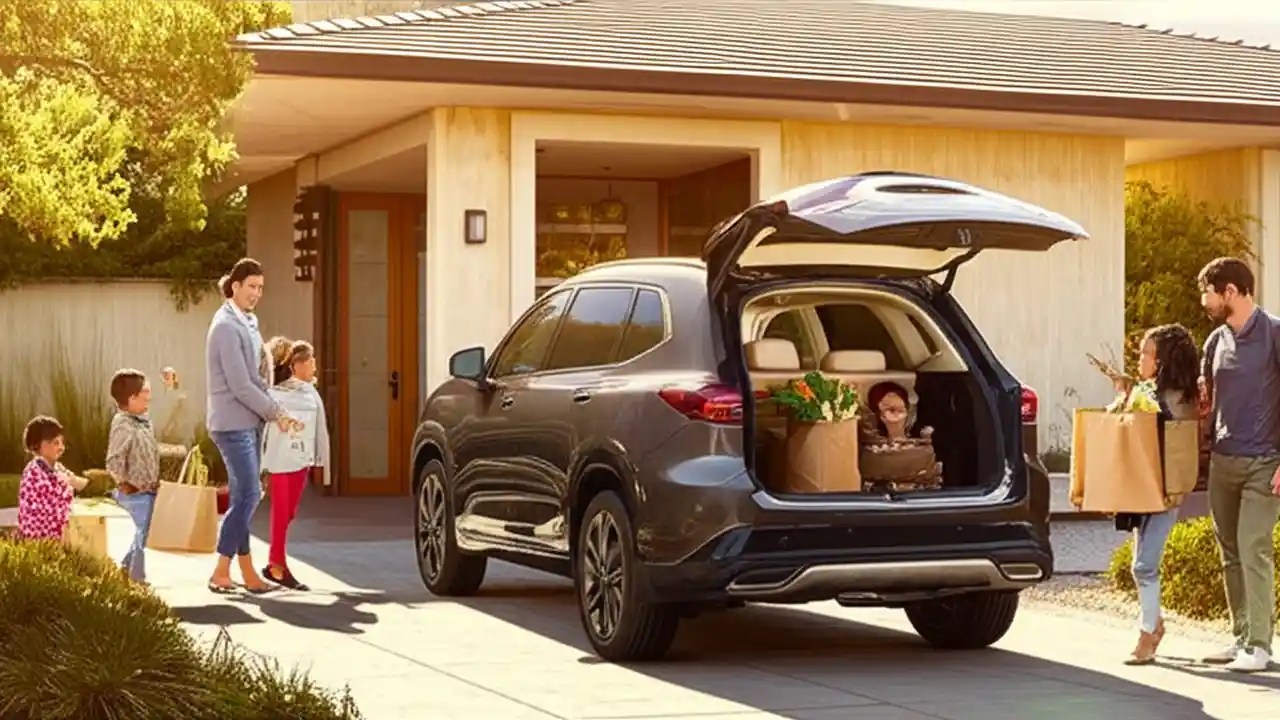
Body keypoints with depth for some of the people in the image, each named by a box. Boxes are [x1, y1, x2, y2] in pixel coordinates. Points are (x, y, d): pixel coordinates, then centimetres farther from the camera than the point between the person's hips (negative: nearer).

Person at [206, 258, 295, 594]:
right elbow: (240, 386, -18)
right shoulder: (227, 326, -15)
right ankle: (221, 572, -5)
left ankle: (247, 571, 13)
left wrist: (272, 409, 5)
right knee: (248, 495, -10)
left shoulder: (248, 322, 14)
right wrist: (277, 413, -12)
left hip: (249, 422, 9)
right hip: (233, 423, -9)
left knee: (243, 497, 10)